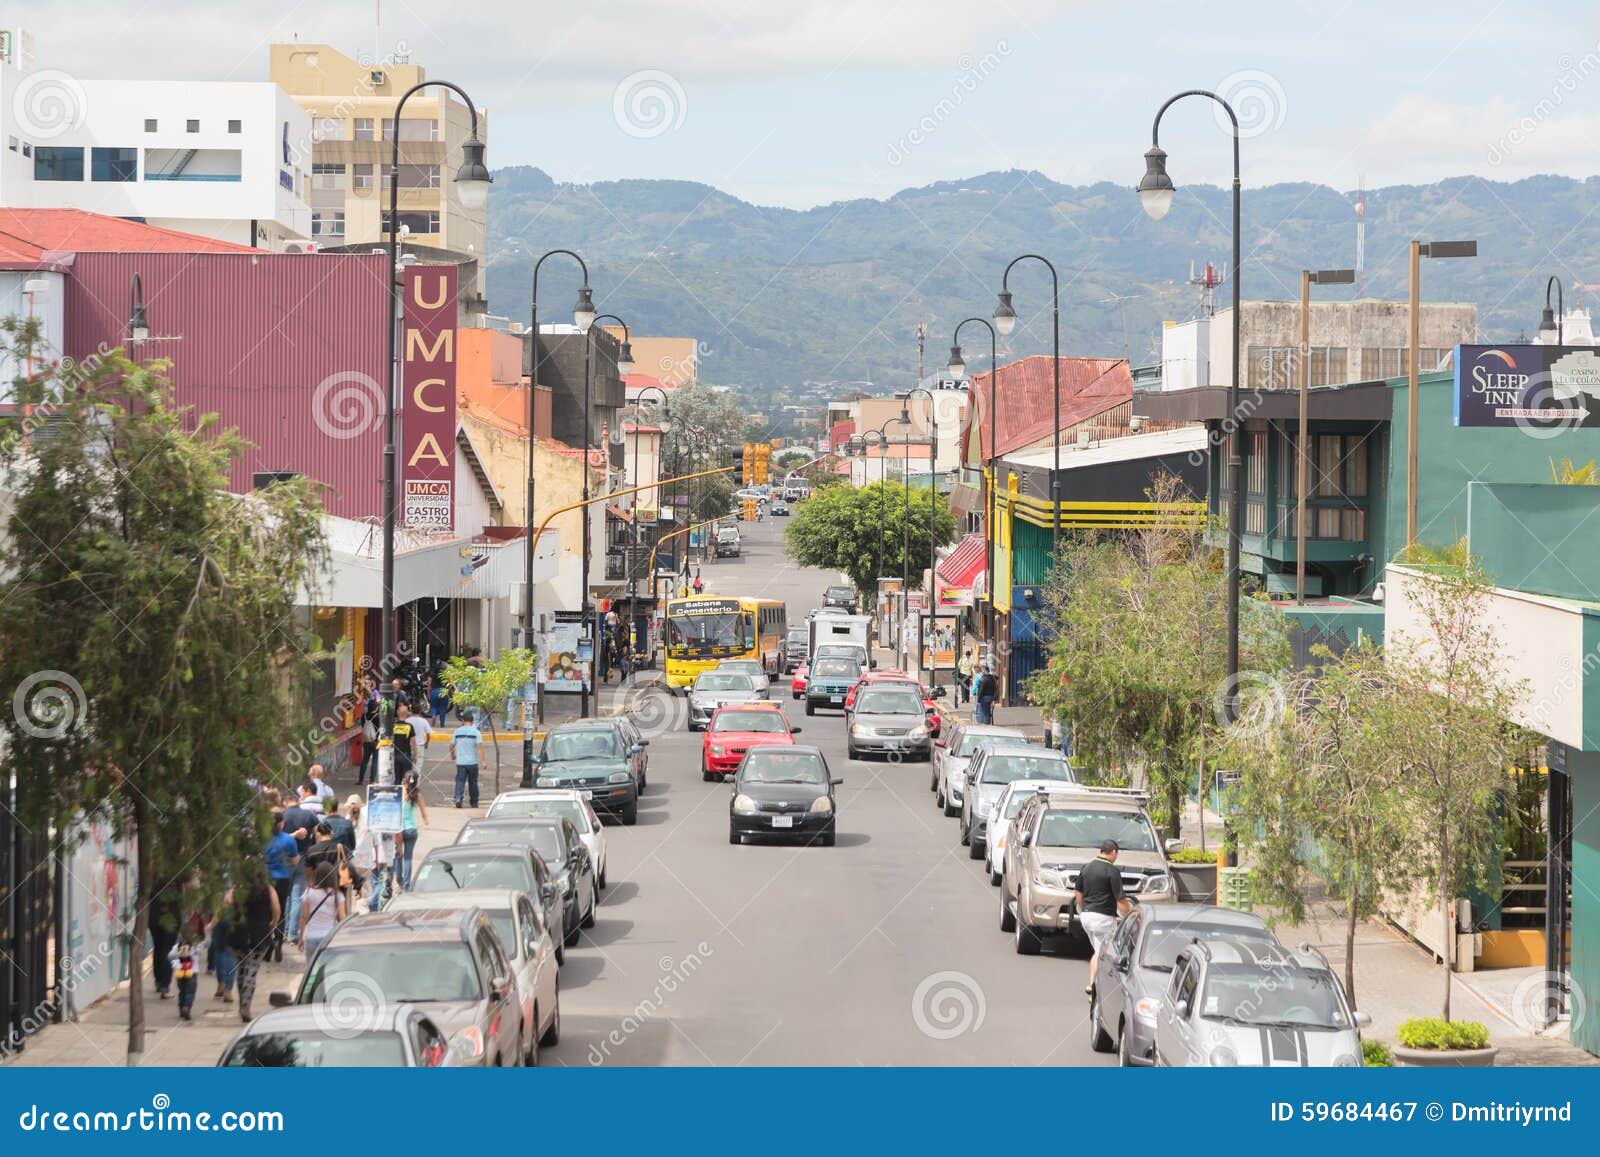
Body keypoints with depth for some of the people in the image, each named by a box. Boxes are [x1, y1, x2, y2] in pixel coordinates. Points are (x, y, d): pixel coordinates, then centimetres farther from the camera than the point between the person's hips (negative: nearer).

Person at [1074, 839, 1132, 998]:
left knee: (1097, 952, 19)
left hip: (1086, 915, 7)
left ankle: (1092, 984, 13)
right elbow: (1120, 900, -14)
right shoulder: (1112, 871, -13)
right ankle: (1094, 986, -2)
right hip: (1103, 917, -7)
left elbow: (1077, 892, 17)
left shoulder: (1087, 867, 8)